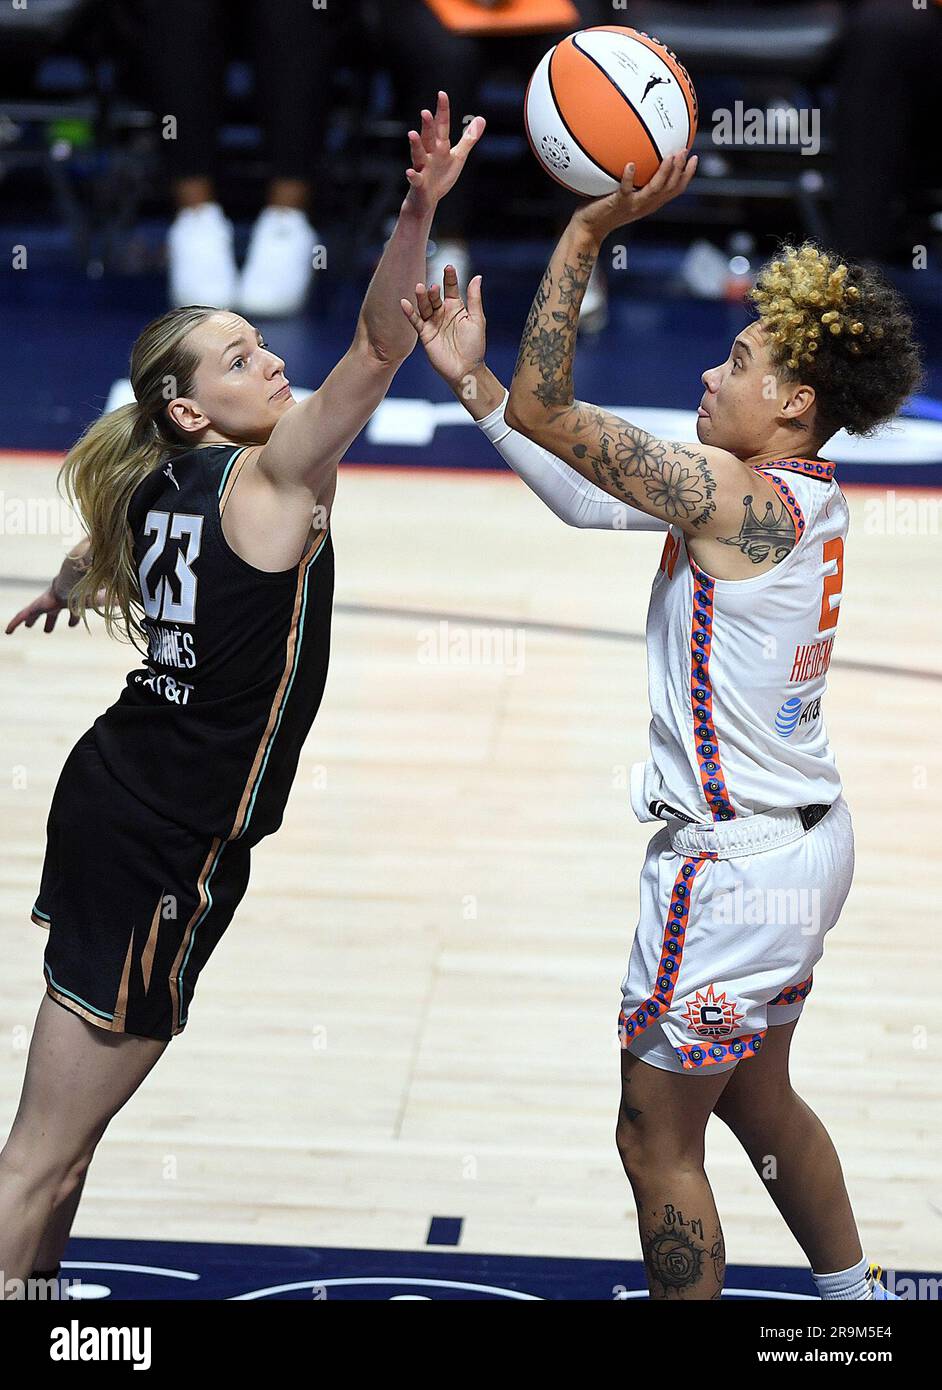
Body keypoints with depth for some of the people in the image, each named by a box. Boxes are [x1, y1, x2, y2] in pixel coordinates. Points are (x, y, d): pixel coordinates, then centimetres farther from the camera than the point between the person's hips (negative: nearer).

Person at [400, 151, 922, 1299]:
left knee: (657, 1137, 3)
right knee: (759, 1098, 26)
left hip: (730, 860, -10)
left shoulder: (742, 498, -22)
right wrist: (469, 378, 7)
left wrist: (589, 227, -22)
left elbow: (544, 410, -24)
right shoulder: (802, 497, 5)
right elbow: (591, 502, 8)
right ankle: (854, 1297, 39)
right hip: (805, 838, 10)